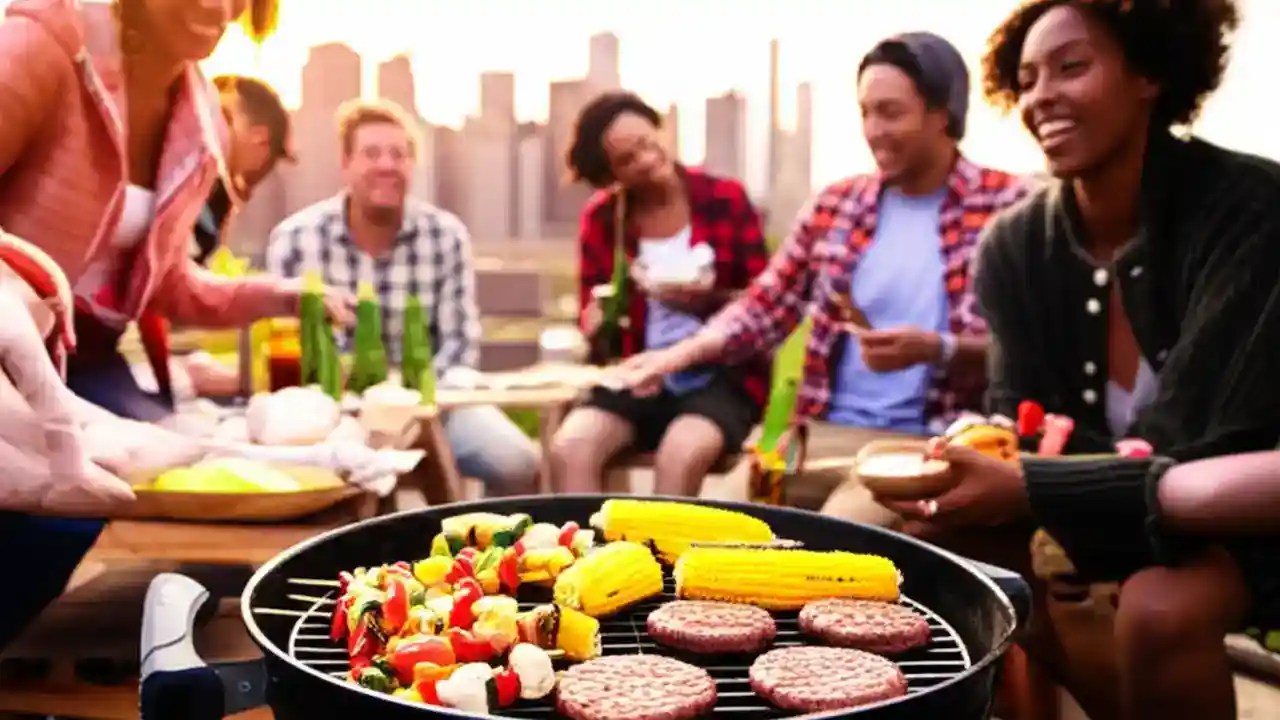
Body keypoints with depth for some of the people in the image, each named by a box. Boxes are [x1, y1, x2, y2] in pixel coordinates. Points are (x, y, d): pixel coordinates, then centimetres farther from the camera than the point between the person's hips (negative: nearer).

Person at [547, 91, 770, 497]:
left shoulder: (725, 199, -2)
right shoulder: (601, 217, 5)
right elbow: (591, 321, 10)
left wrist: (711, 298, -18)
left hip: (722, 376, -2)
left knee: (681, 455, -33)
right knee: (569, 449, -25)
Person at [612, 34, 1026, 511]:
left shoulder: (1006, 208, -4)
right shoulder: (836, 206, 11)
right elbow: (765, 306, 12)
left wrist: (936, 348, -22)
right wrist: (682, 353, -4)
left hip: (928, 443, -4)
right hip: (825, 431, 5)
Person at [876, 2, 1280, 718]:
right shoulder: (1015, 245, -10)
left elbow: (1196, 454, -28)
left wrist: (1026, 489, -40)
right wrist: (973, 463, -34)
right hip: (1112, 508, 5)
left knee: (1161, 609, -34)